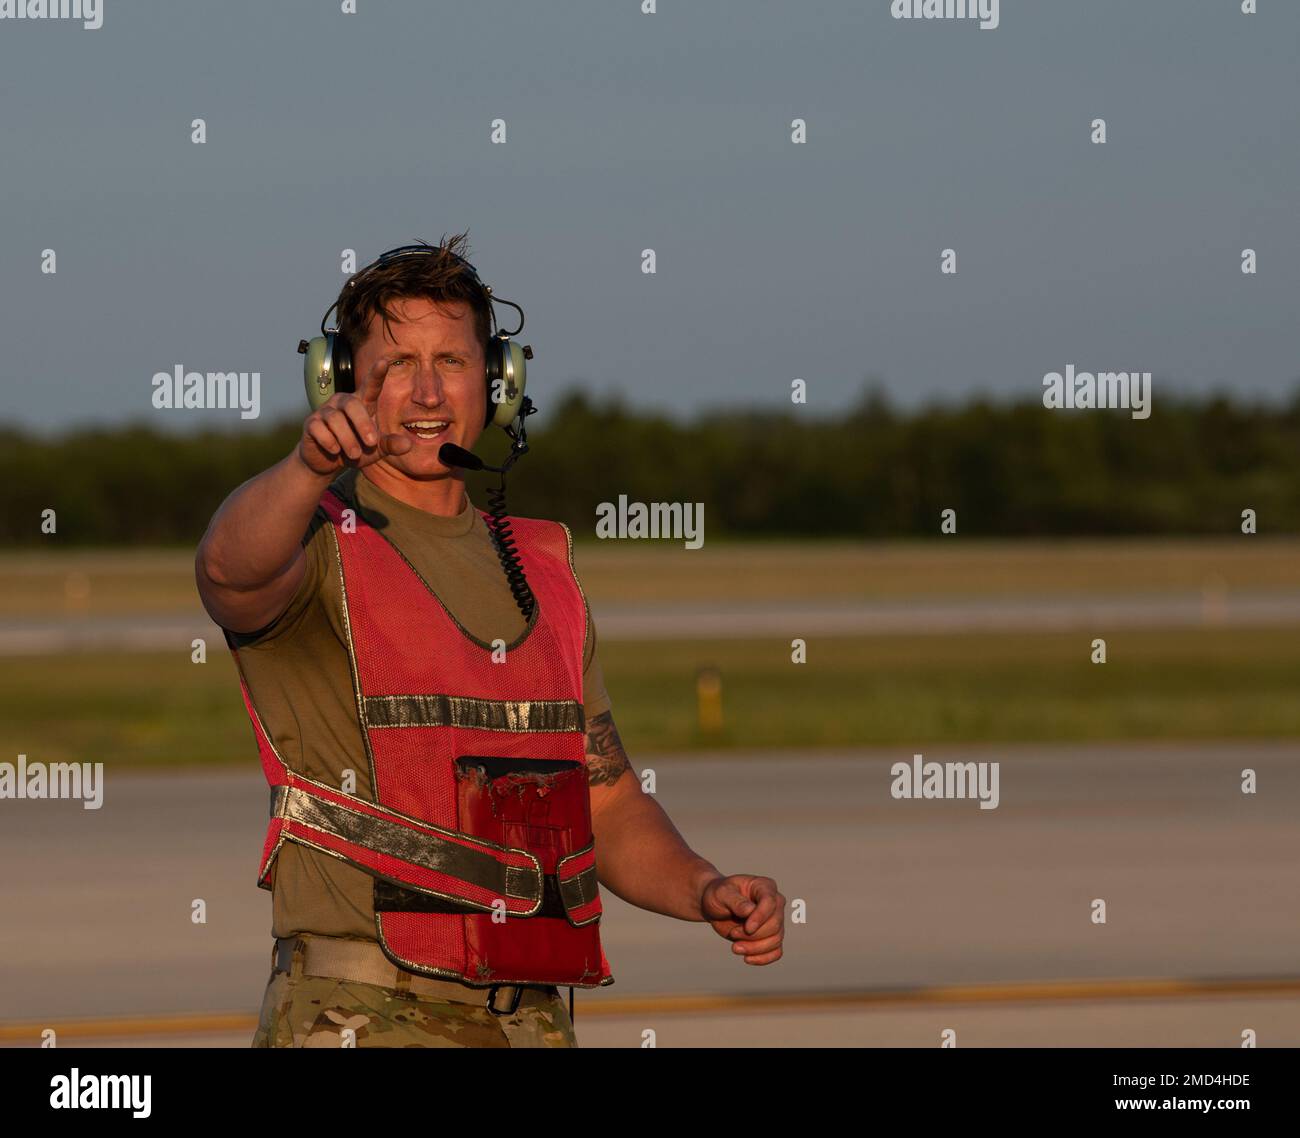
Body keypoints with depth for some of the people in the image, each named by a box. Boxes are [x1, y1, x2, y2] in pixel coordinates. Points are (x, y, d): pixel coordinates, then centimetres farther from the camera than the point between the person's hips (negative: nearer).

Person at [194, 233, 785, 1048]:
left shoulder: (542, 576, 18)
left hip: (534, 1020, 6)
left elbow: (612, 809, 20)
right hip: (362, 1020, -6)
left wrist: (708, 892, 0)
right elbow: (233, 569, -27)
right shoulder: (318, 544, -2)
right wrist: (309, 467, -48)